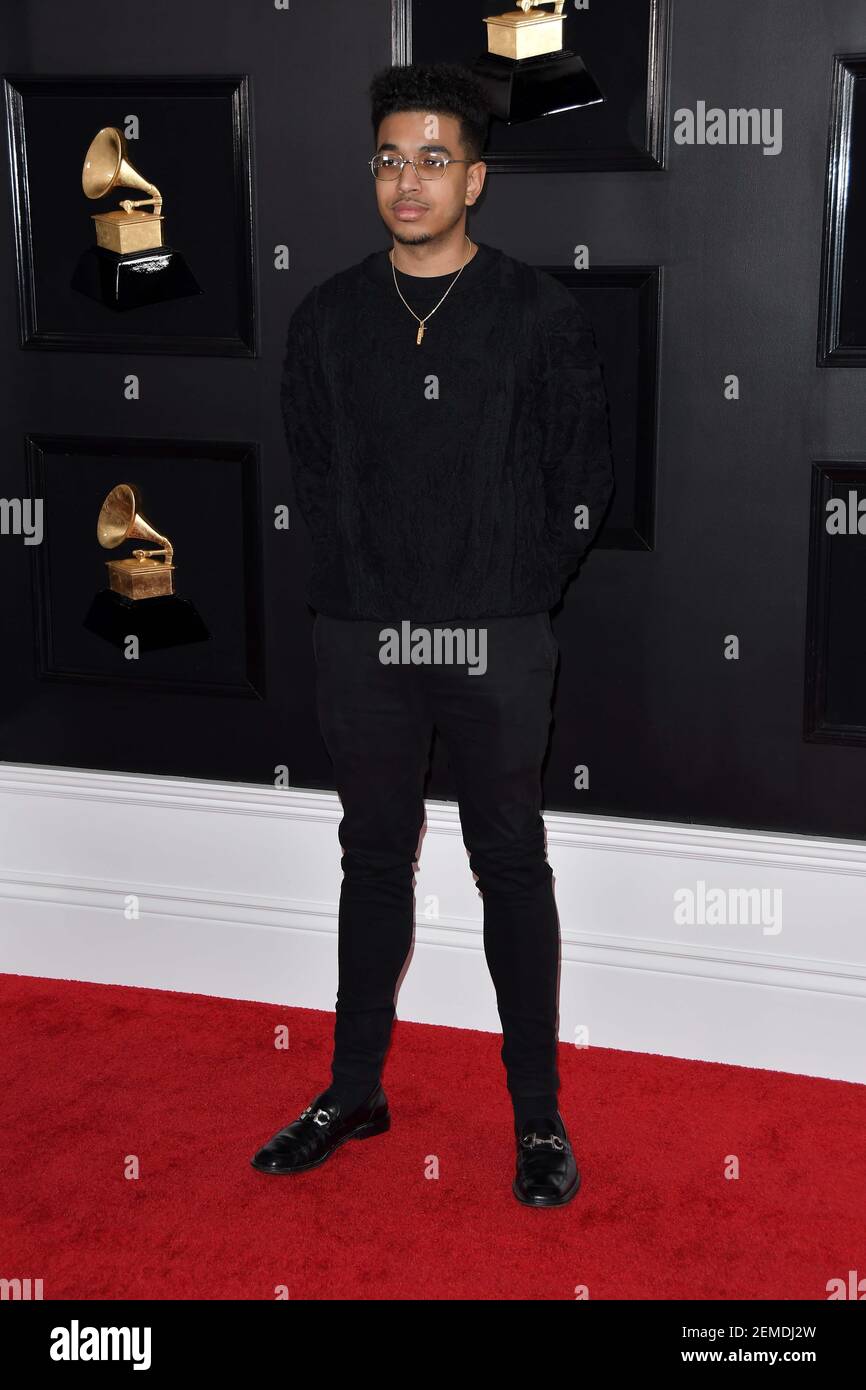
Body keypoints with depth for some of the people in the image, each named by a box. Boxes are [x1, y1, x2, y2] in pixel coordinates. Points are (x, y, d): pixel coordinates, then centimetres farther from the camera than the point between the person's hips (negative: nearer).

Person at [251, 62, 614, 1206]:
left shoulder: (539, 314, -1)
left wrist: (521, 592, -2)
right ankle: (354, 1091, 26)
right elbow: (311, 475, 13)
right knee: (373, 859, 13)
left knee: (513, 866, 4)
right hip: (363, 638, 3)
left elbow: (584, 475, 2)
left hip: (496, 641, -3)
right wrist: (367, 587, 6)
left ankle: (539, 1116, 15)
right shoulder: (330, 319, 7)